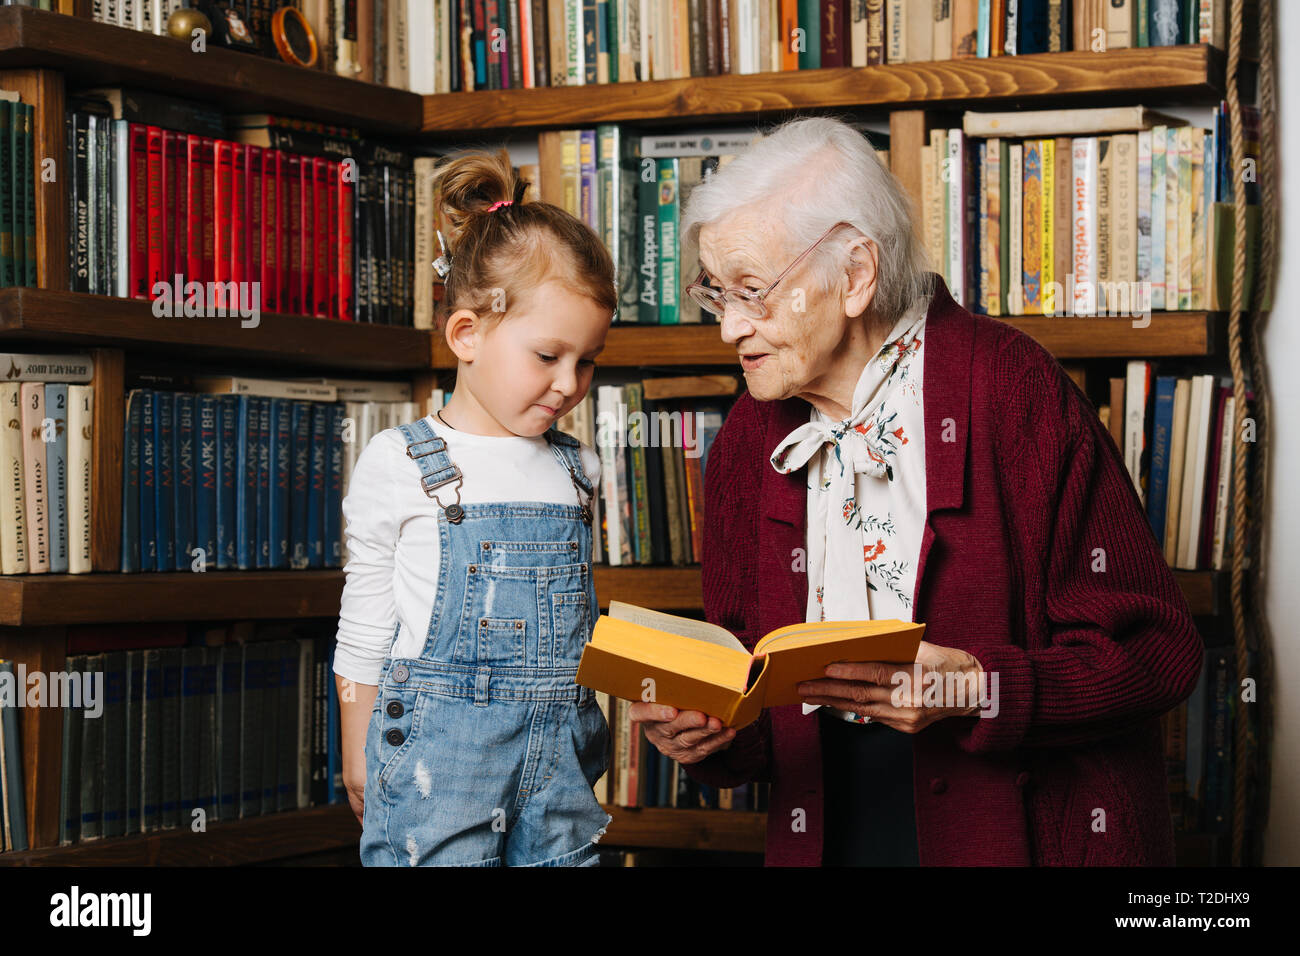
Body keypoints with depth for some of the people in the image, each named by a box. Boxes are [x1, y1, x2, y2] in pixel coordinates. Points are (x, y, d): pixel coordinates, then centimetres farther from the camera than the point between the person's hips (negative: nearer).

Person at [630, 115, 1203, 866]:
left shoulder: (1012, 390, -10)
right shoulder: (750, 440, 6)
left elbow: (1157, 653, -11)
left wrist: (979, 689, -23)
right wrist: (709, 731, -8)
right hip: (825, 837, 6)